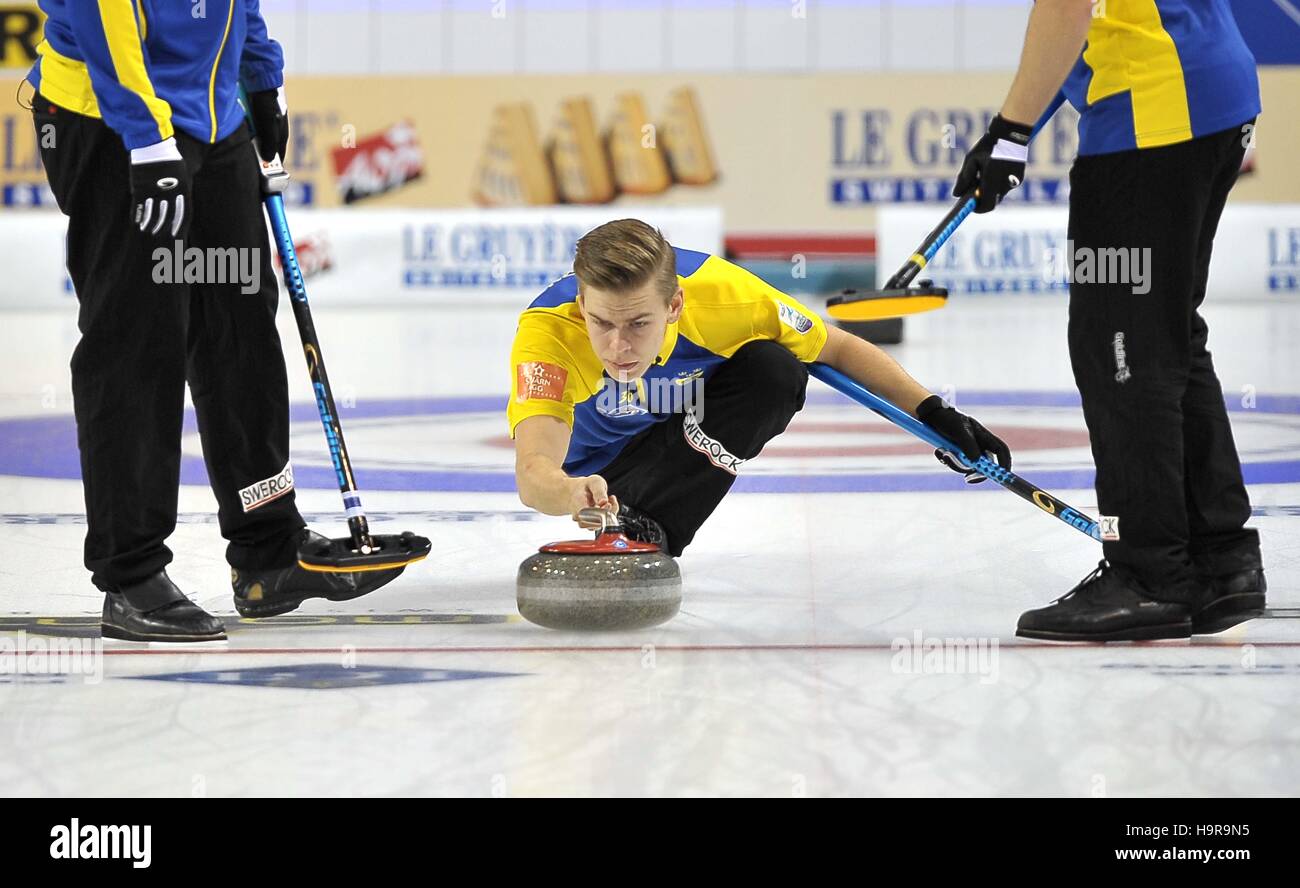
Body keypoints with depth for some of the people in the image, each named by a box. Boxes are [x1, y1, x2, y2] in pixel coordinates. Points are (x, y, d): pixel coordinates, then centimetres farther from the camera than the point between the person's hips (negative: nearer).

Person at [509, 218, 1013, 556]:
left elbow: (839, 349, -15)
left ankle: (651, 528, -25)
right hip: (605, 467, 0)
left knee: (773, 369, -28)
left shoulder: (719, 292, -34)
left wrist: (934, 414, -20)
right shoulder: (547, 331, -41)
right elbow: (531, 475, -55)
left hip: (701, 436, 0)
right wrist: (569, 493, -78)